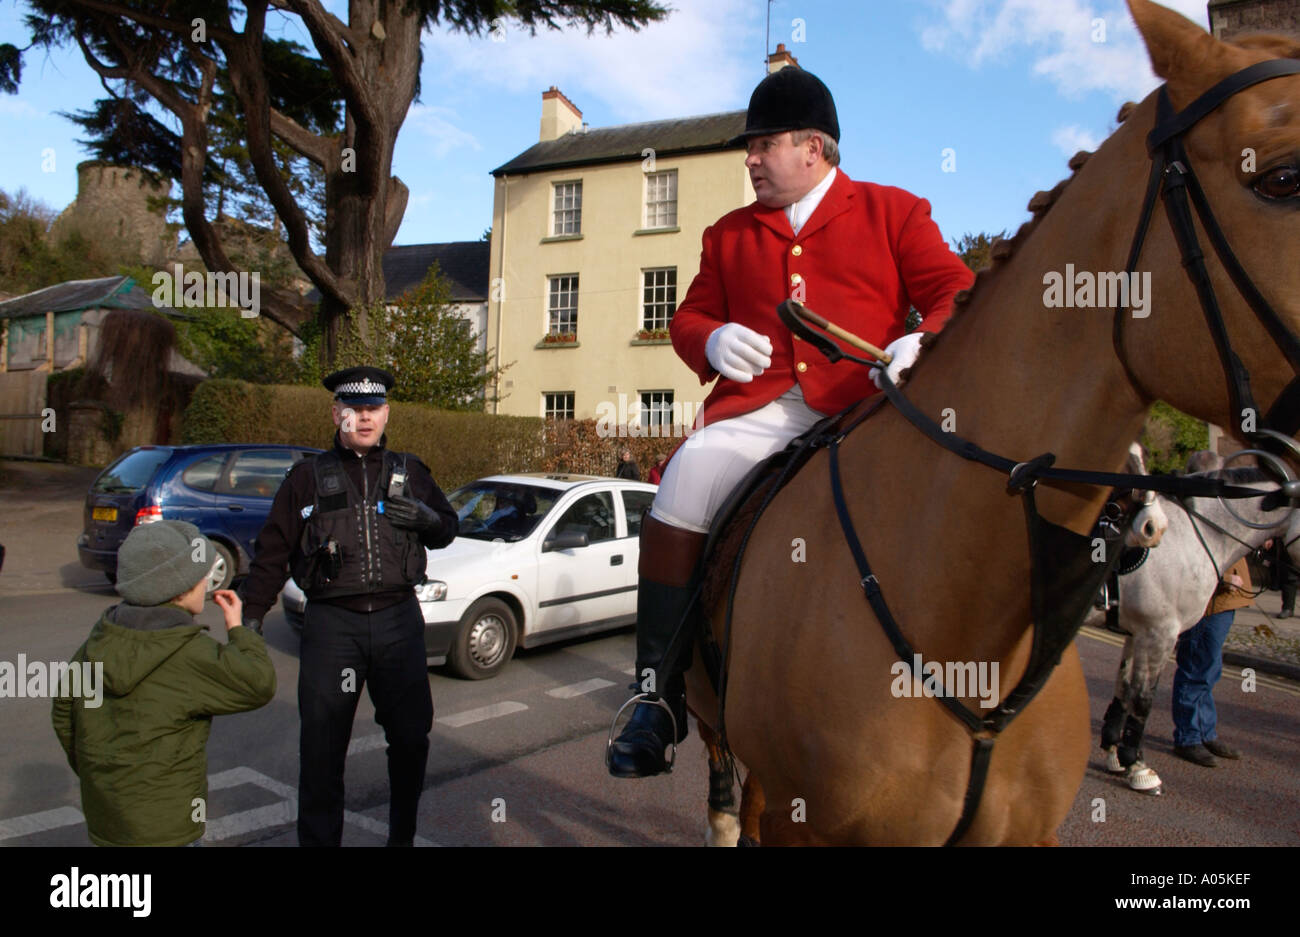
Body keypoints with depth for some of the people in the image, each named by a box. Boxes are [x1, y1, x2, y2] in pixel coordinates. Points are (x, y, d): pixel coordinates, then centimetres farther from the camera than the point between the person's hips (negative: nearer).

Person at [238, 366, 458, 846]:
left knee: (411, 736, 11)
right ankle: (318, 839, 18)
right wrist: (250, 615, -1)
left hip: (399, 620, 2)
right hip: (332, 624, -2)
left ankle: (402, 834, 33)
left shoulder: (409, 472, 11)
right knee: (321, 745, 1)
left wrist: (428, 519, -5)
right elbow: (273, 553, 6)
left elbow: (448, 529, 18)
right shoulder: (308, 477, 6)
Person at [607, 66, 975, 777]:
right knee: (682, 486, -24)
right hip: (758, 411, 2)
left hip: (864, 408, -2)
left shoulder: (894, 212, 14)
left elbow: (956, 294, 7)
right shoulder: (729, 234, 23)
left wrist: (922, 344, -16)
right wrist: (711, 339, -1)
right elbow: (690, 314, 24)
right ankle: (659, 695, -14)